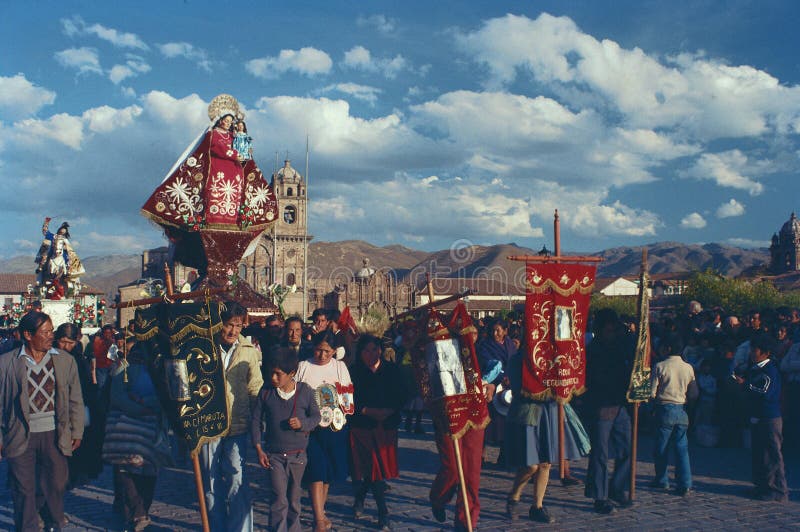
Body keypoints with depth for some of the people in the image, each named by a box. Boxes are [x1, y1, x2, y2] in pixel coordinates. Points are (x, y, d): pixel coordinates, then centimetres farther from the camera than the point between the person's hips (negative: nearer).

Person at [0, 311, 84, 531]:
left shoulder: (66, 360, 3)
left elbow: (75, 401, 7)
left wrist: (76, 433, 5)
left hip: (54, 434, 2)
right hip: (21, 436, -1)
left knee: (56, 484, 12)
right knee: (24, 488, 8)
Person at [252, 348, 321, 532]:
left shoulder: (305, 391, -5)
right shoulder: (266, 391, -4)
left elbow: (316, 416, 4)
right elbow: (256, 420, 1)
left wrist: (302, 424, -17)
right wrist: (259, 449, -5)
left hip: (298, 455, 1)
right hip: (273, 455, -1)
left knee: (294, 499, 15)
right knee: (279, 500, -9)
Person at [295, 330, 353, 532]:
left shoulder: (340, 366, 8)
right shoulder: (303, 367, 2)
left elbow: (349, 394, 12)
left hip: (335, 426, 3)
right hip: (310, 427, -2)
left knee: (329, 472, 10)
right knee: (316, 472, -8)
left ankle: (320, 510, 26)